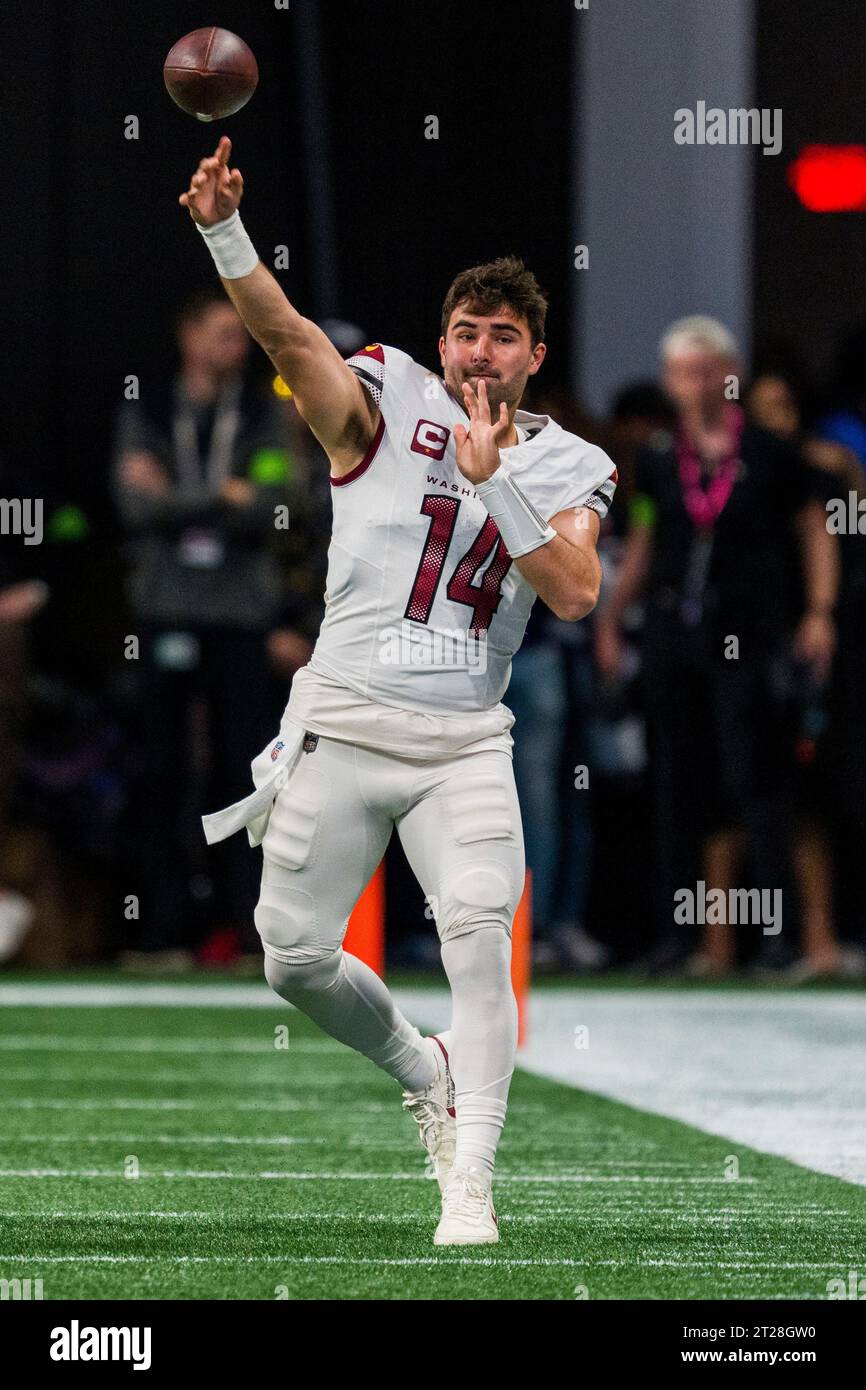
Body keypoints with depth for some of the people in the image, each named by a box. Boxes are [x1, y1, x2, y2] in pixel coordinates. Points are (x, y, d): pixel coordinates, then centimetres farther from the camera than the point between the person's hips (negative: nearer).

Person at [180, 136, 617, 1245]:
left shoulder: (566, 469, 7)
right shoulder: (383, 405, 2)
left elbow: (575, 592, -10)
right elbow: (288, 333, -16)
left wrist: (489, 479, -18)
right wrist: (225, 231, -34)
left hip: (464, 745, 0)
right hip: (343, 724, 0)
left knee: (479, 936, -20)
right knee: (296, 959, 2)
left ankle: (469, 1187, -18)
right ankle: (421, 1070, 31)